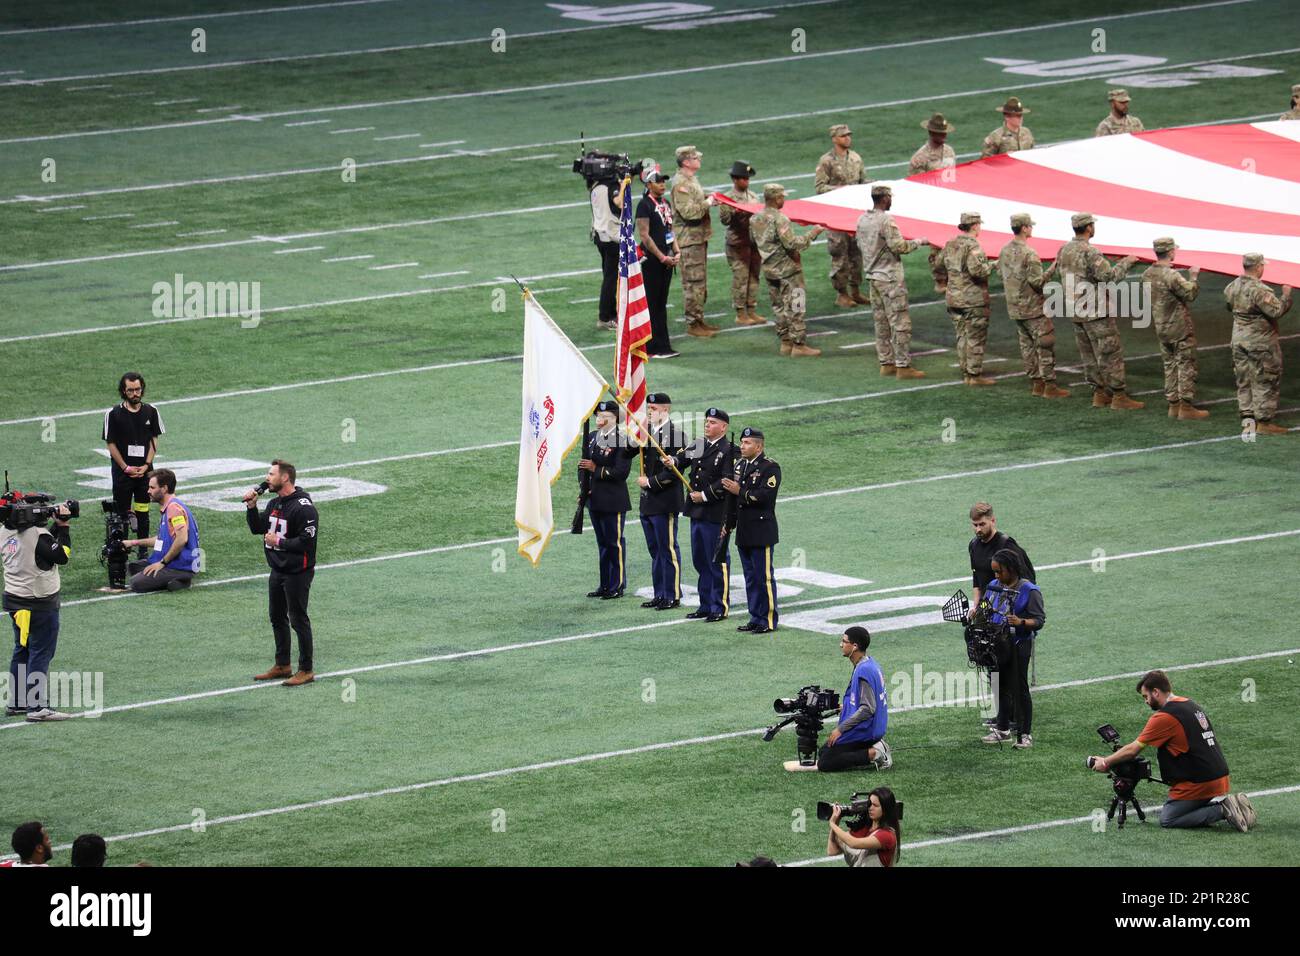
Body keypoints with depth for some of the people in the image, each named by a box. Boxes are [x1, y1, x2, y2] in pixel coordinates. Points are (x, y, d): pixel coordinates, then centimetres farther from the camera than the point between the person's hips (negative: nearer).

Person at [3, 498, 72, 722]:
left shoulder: (6, 533, 3)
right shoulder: (37, 535, -21)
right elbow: (62, 556, -16)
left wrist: (56, 527, 5)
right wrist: (63, 526, -9)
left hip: (14, 601, 8)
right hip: (40, 603, -8)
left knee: (21, 651, 17)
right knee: (40, 654, -3)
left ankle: (16, 703, 22)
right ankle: (37, 707, -4)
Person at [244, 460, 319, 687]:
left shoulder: (303, 508, -19)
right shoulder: (274, 504, 11)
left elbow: (306, 541, -23)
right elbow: (257, 528, 18)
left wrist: (278, 542, -17)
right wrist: (251, 507, 3)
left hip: (297, 572, -9)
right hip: (278, 571, 9)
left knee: (298, 620, -4)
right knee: (277, 619, 17)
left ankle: (306, 670, 4)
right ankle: (282, 666, 29)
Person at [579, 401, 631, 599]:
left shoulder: (621, 441, -13)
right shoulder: (593, 438, 10)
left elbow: (621, 472, -18)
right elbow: (585, 464, 17)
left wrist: (596, 469, -17)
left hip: (613, 501, -8)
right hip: (595, 499, 8)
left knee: (615, 543, 0)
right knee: (602, 543, 15)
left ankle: (617, 585, 7)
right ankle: (605, 585, 22)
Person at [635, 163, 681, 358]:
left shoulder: (665, 204, 13)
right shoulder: (644, 205, -12)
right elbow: (644, 235, -16)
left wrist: (676, 252, 4)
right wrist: (662, 258, -16)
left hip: (666, 259, 8)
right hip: (652, 261, -8)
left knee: (661, 304, 12)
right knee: (652, 304, -4)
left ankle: (663, 346, 17)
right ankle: (653, 348, -2)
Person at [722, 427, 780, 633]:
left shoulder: (770, 468, -10)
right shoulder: (740, 466, 14)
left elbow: (766, 496, -21)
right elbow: (732, 498, 18)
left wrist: (740, 491, -19)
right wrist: (728, 524, 15)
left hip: (761, 533, -8)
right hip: (743, 533, 8)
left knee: (764, 577, -4)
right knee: (750, 577, 12)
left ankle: (768, 621, 1)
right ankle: (755, 618, 19)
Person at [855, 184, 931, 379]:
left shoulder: (862, 219, 5)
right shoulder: (886, 220, -18)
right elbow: (899, 246, -19)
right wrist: (919, 242, -4)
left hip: (872, 275, 8)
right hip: (890, 278, -8)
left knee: (881, 322, 14)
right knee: (900, 323, -4)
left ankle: (886, 363, 18)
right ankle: (903, 366, -5)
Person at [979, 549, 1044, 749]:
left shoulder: (1029, 591, -11)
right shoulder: (993, 587, 8)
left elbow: (1039, 620, -13)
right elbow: (986, 611, 19)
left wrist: (1021, 622, -30)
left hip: (1018, 645, -6)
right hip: (996, 644, 6)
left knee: (1019, 689, -2)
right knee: (1001, 687, 15)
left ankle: (1025, 734, 5)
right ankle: (1002, 729, 27)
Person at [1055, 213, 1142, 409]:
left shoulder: (1063, 251, 6)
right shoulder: (1090, 252, -20)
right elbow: (1109, 276, -23)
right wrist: (1126, 262, -9)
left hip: (1075, 311, 8)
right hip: (1096, 312, -8)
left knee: (1090, 355, 13)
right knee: (1111, 353, -2)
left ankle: (1099, 393, 16)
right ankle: (1119, 397, -1)